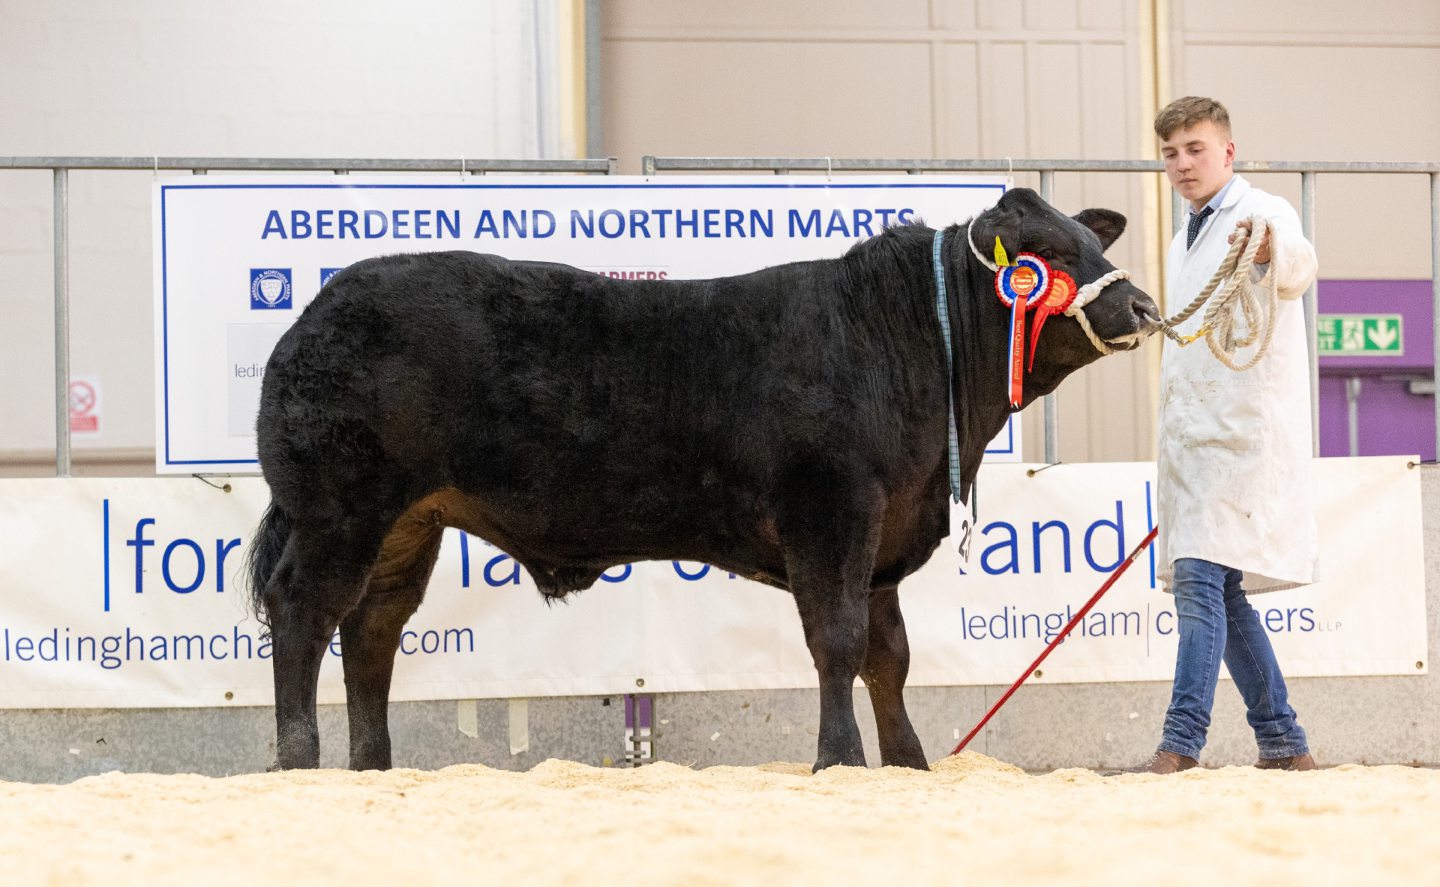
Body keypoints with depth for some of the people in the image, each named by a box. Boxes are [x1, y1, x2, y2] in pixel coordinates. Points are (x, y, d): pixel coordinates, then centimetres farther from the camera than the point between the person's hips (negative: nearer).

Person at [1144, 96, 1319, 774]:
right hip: (1192, 433, 9)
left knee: (1202, 577, -18)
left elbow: (1297, 266, -29)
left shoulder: (1261, 214, -5)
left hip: (1242, 430, -9)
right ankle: (1283, 743, 15)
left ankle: (1182, 743, -24)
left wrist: (1274, 252, -53)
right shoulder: (1184, 242, 22)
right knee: (1220, 594, 8)